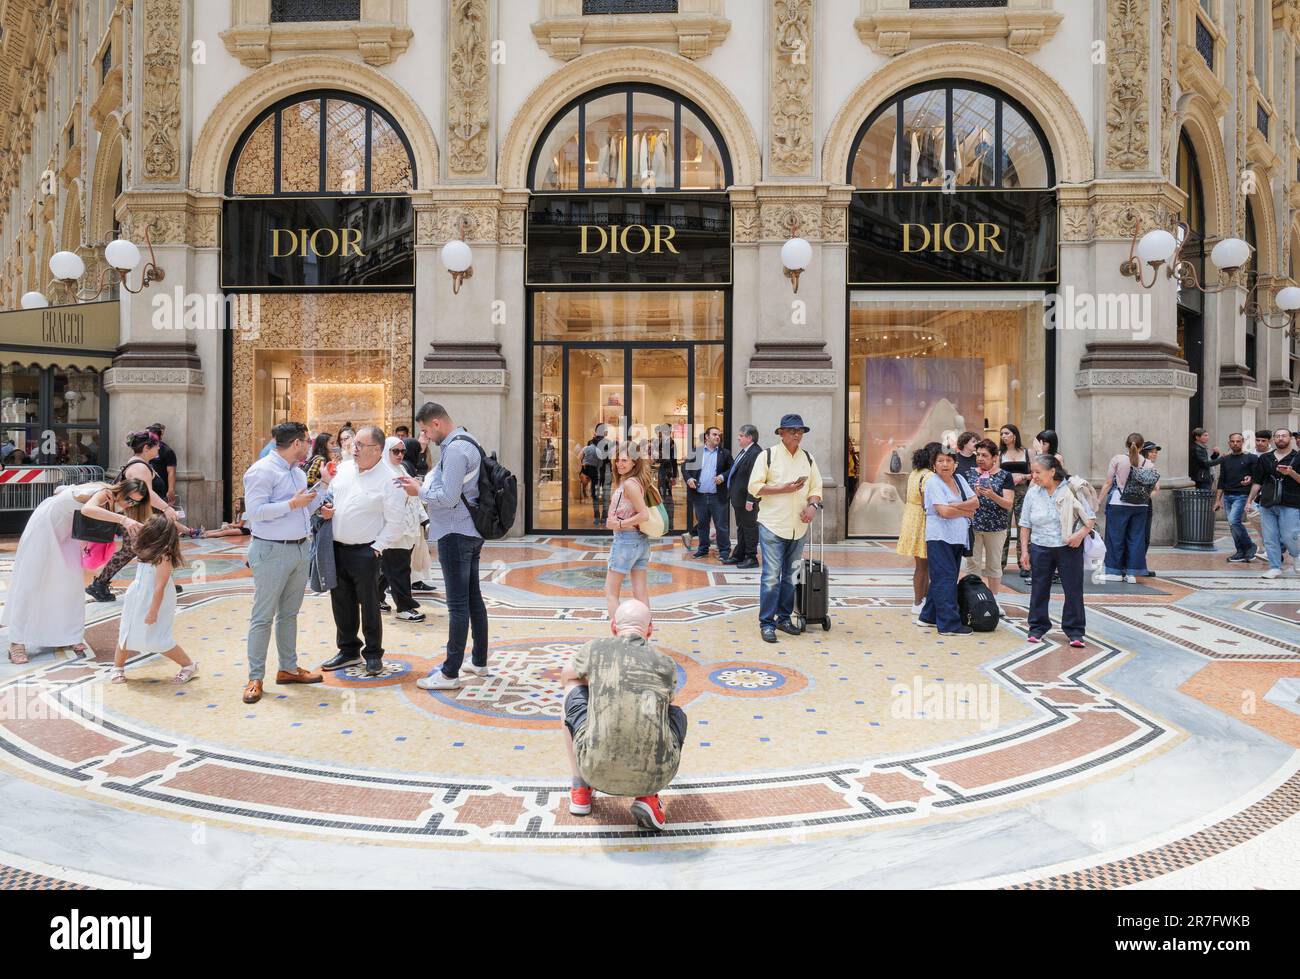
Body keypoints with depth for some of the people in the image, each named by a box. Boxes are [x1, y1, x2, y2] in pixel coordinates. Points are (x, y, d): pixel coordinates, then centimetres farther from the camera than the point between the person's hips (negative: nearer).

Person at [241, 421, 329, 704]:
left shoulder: (298, 472, 14)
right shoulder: (262, 471, -13)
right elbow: (255, 511, -20)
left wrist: (324, 484, 13)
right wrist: (292, 504, -20)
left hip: (300, 549, 8)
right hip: (272, 552, -8)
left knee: (289, 613, 16)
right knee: (263, 616, -1)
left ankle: (288, 668, 26)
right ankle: (255, 678, 6)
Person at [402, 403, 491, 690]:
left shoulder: (454, 449, -18)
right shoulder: (467, 441, 14)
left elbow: (448, 497, -22)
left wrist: (419, 491, -7)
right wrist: (424, 487, 7)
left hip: (455, 534, -10)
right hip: (471, 532, 10)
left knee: (458, 604, -6)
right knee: (473, 598, 16)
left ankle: (450, 673, 0)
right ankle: (479, 661, 25)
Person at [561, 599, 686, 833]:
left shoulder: (595, 648, 10)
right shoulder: (667, 664, 14)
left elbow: (566, 677, 34)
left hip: (598, 771, 0)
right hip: (654, 775, 1)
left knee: (574, 691, 26)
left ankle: (581, 788, 29)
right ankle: (648, 795, 14)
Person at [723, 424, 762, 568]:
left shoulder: (756, 453, -20)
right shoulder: (744, 452, 12)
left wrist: (750, 500, -24)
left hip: (747, 500, -10)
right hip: (738, 499, 10)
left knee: (749, 528, 1)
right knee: (741, 528, 18)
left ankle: (752, 558, 10)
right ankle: (739, 555, 29)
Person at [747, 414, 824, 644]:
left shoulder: (808, 458, 10)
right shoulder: (767, 455, -4)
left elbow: (816, 487, 11)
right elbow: (754, 487, -7)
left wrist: (813, 505, -10)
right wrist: (783, 489, -16)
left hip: (799, 527, 5)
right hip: (772, 525, -5)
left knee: (791, 575, 12)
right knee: (771, 576, -7)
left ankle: (784, 617, 24)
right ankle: (766, 623, 0)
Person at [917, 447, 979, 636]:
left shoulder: (959, 479, 14)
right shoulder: (933, 483, -8)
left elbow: (975, 502, 6)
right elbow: (944, 511, -18)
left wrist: (956, 506, -11)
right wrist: (966, 512, -3)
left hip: (957, 538, 7)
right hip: (940, 537, -7)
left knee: (941, 579, 12)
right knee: (946, 579, -7)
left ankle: (928, 617, 22)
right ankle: (949, 624, -5)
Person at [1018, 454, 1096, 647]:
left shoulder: (1071, 490, -6)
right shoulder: (1032, 493, 3)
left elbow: (1091, 518, -1)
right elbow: (1025, 525, 9)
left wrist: (1082, 533, -19)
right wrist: (1024, 550, 4)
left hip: (1069, 547, -3)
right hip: (1040, 548, 3)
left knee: (1073, 589, 1)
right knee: (1039, 589, 7)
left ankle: (1075, 631, 11)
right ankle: (1038, 627, 20)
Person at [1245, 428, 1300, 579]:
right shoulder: (1265, 459, 13)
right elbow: (1257, 482, 15)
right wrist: (1250, 500, 11)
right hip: (1267, 504, 3)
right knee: (1269, 537, 2)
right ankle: (1275, 567, 11)